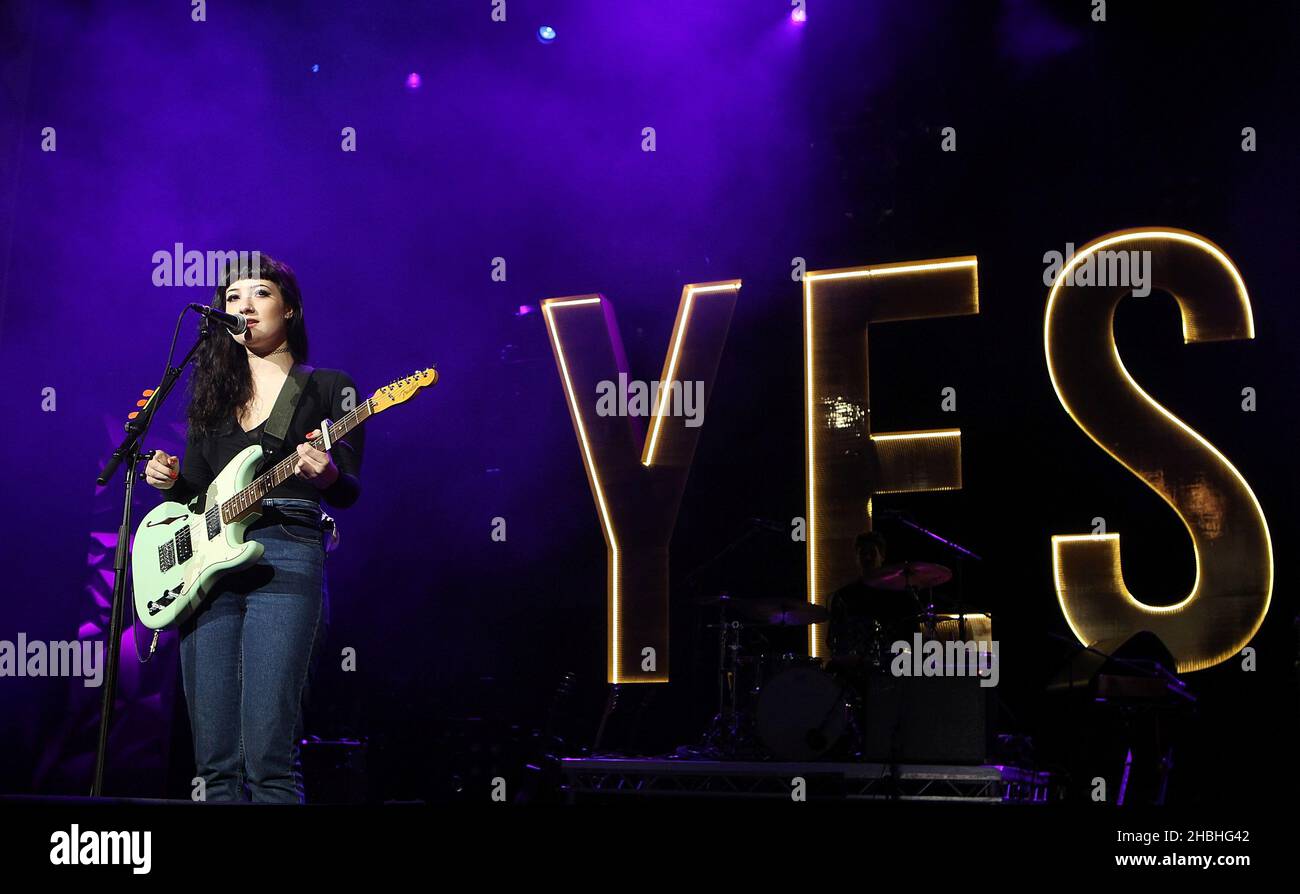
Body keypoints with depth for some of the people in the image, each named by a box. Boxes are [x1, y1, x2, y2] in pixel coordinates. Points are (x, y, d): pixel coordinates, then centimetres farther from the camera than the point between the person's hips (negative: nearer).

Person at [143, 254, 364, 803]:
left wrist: (326, 475, -22)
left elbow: (349, 493, 0)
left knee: (267, 755, -16)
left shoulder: (328, 388, 7)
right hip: (205, 564, 5)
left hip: (285, 561, -5)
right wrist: (170, 481, 0)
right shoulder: (212, 390, 20)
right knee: (215, 761, 1)